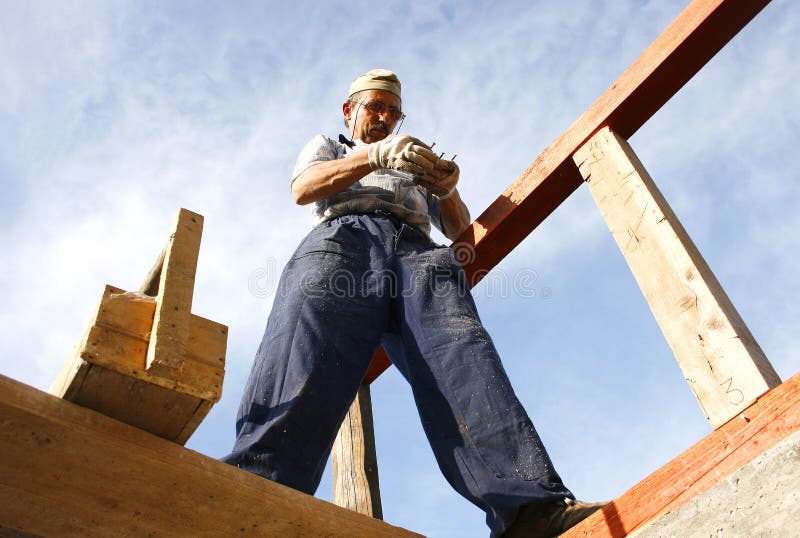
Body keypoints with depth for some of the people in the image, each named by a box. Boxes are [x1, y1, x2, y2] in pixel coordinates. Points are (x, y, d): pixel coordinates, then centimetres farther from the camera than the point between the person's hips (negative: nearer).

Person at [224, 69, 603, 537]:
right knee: (305, 359, -36)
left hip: (416, 248, 2)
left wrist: (448, 191, 9)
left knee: (463, 356, -30)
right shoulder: (325, 147, 39)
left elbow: (460, 228, 34)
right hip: (342, 234, -2)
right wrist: (374, 157, -3)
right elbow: (303, 188, 13)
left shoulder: (415, 164, 46)